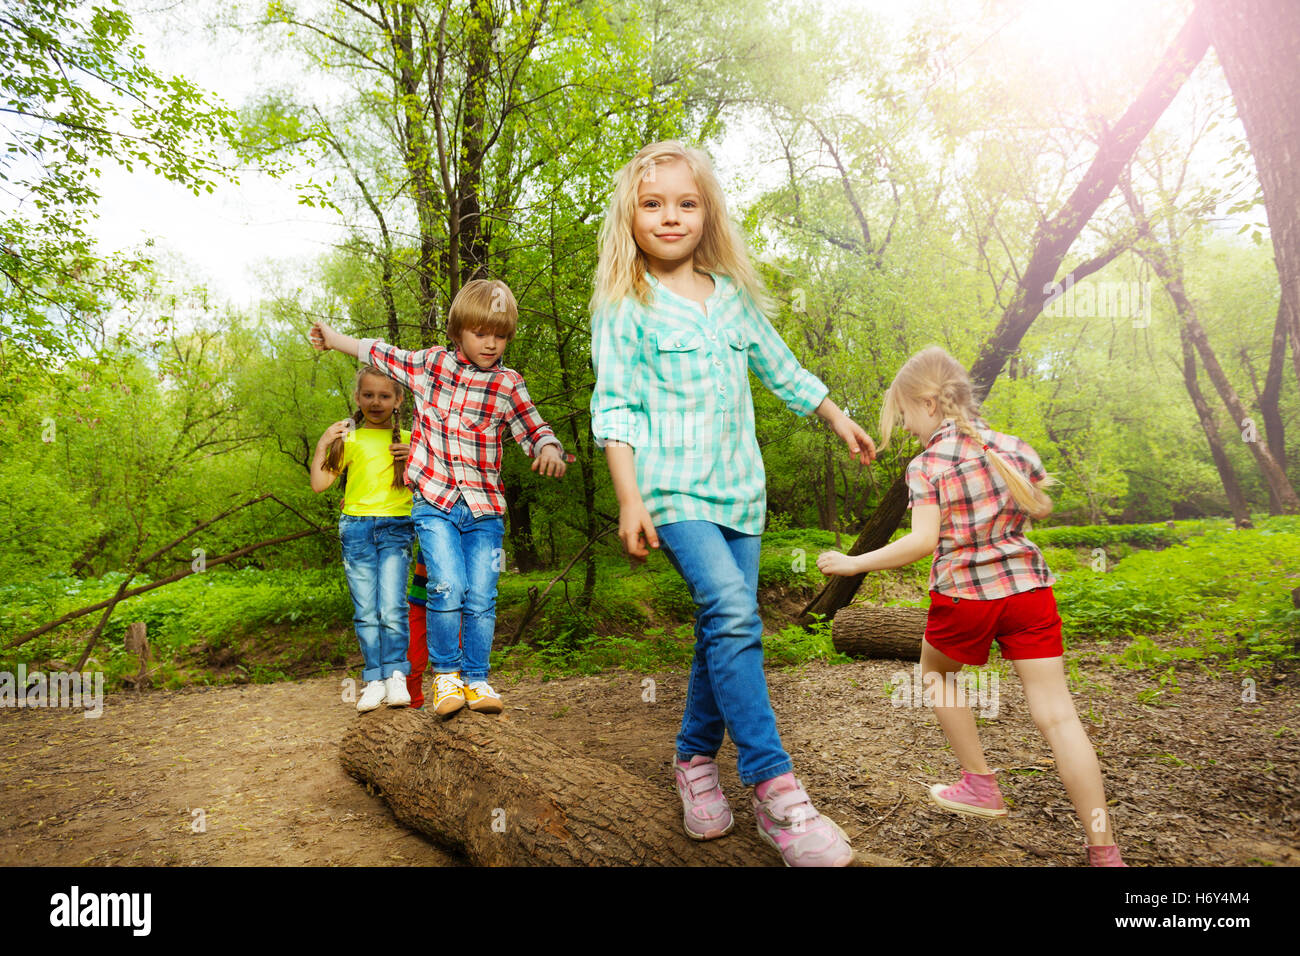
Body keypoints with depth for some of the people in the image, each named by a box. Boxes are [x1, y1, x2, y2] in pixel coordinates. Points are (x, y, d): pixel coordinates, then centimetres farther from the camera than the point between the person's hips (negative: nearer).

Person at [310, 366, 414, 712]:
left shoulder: (408, 440, 12)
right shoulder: (348, 438, 11)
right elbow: (319, 484, 7)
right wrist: (322, 444, -1)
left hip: (396, 529, -1)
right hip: (356, 528, 1)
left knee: (392, 608, -12)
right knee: (365, 612, 1)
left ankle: (396, 677, -4)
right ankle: (374, 680, 8)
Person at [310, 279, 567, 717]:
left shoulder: (508, 384, 2)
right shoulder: (430, 363, 7)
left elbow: (535, 431, -1)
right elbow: (382, 355, 23)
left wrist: (549, 449, -24)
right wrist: (334, 338, 33)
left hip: (483, 508, 0)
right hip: (434, 503, 0)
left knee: (480, 598, -2)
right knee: (447, 588, -14)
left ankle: (476, 679, 16)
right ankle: (446, 673, 7)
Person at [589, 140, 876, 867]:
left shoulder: (733, 295, 13)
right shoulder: (625, 306, -1)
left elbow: (780, 367, 25)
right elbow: (614, 408, -6)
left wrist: (839, 419, 33)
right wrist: (629, 500, -14)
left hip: (739, 485, 6)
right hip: (673, 484, -5)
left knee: (726, 629, 7)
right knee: (732, 614, -22)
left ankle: (696, 757, 26)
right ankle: (775, 787, -18)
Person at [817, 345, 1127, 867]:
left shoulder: (926, 466, -10)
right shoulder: (1012, 446, 6)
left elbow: (922, 541, -20)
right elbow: (1041, 508, 17)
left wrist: (853, 563, -14)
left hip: (963, 594, -4)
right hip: (1027, 587, 4)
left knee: (936, 675, 26)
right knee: (1056, 712, 2)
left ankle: (981, 784, 31)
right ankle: (1103, 849, 2)